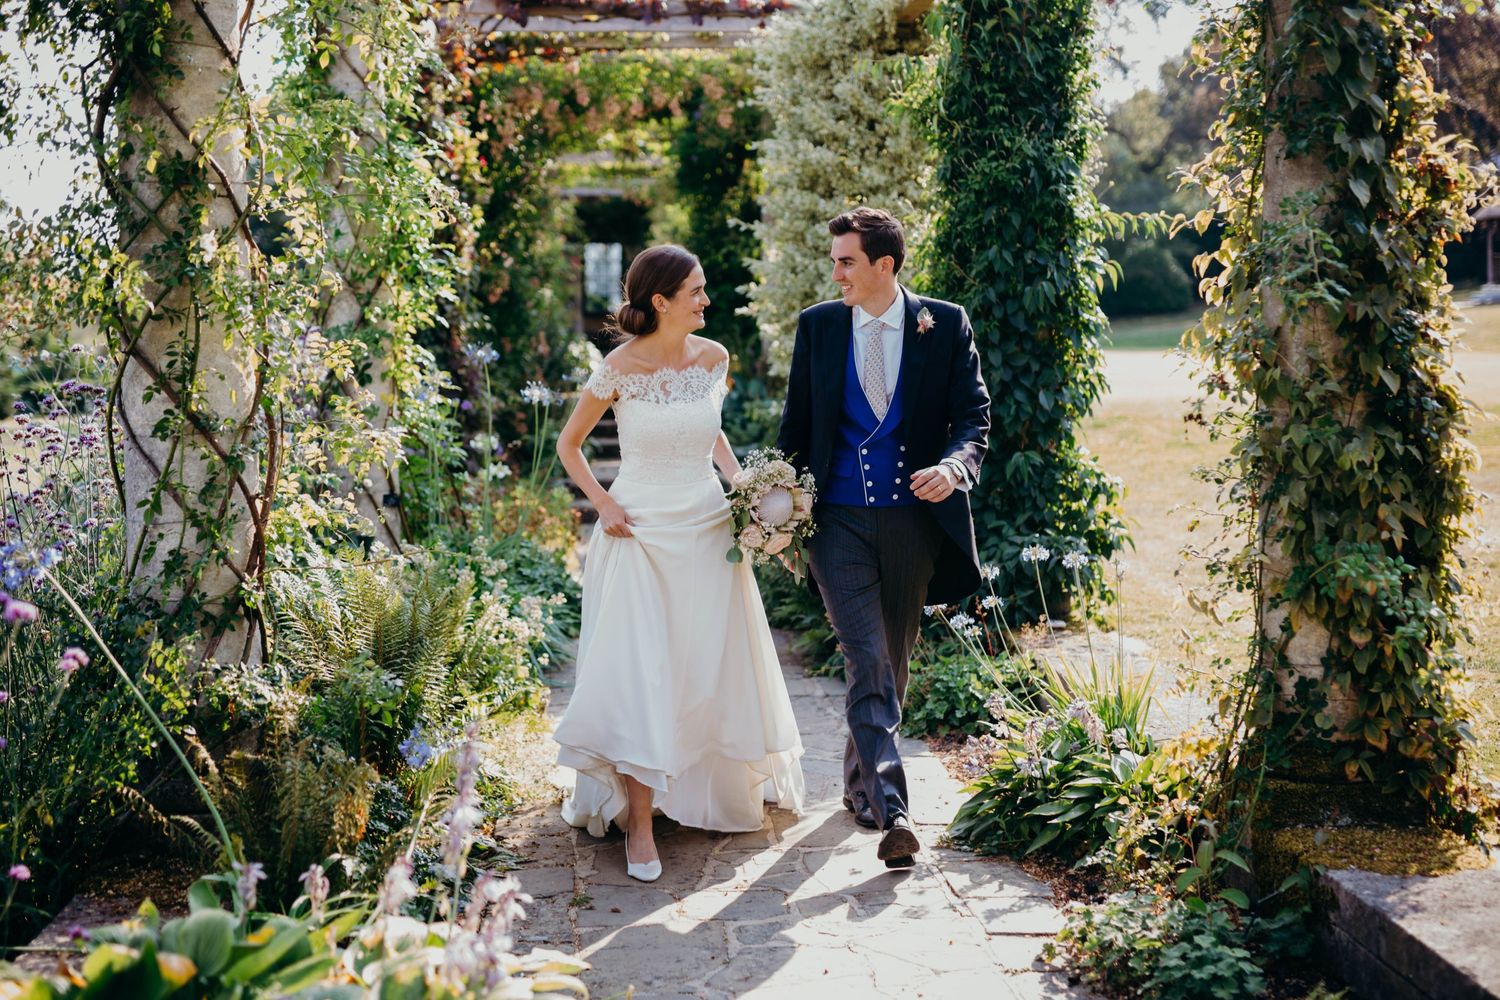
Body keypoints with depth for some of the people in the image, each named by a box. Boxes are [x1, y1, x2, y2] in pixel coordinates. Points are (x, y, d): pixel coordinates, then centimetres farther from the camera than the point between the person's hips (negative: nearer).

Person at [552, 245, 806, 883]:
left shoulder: (713, 358, 1)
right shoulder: (620, 368, -10)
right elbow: (568, 445, 3)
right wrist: (604, 505, -8)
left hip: (708, 531, 4)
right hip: (641, 533, -4)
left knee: (719, 668, 12)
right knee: (640, 676, -6)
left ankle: (729, 789, 36)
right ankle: (639, 823, 1)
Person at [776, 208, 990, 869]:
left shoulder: (946, 324, 2)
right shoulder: (817, 326, 5)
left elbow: (973, 413, 2)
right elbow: (796, 422, 11)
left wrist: (955, 465, -19)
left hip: (913, 516, 1)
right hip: (839, 518, -1)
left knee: (893, 659, 13)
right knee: (867, 662, -12)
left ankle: (860, 782, 33)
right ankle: (891, 812, -15)